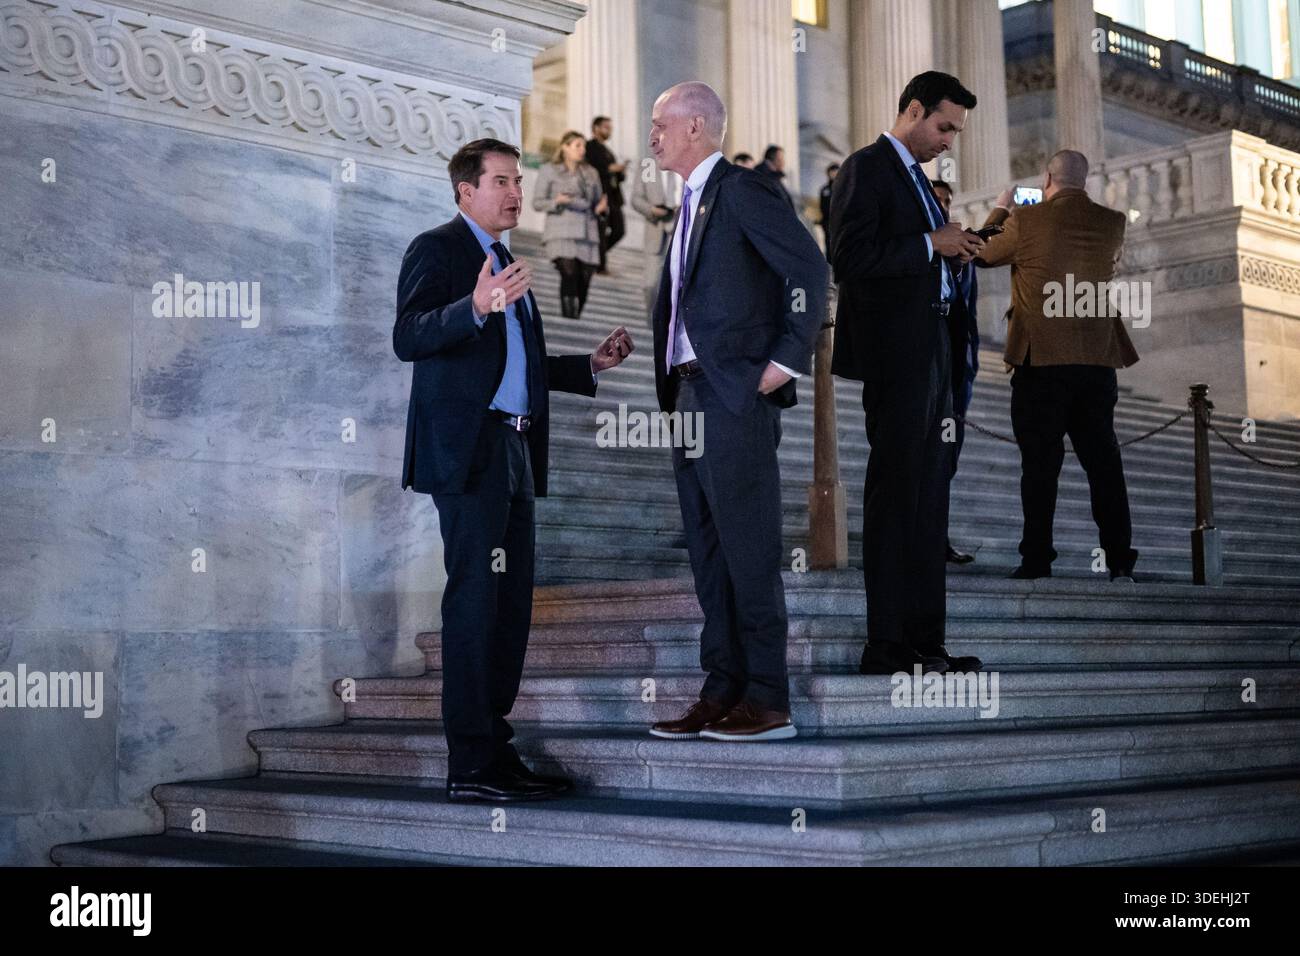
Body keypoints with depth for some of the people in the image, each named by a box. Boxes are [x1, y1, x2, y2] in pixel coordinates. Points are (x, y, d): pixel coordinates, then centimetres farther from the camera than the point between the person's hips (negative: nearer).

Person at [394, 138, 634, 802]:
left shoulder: (507, 264, 24)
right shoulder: (436, 249, -3)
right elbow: (407, 339, -18)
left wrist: (591, 365, 21)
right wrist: (477, 307, -34)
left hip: (515, 450, 9)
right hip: (467, 449, -9)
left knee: (510, 604, 9)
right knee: (475, 600, -10)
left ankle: (495, 749, 15)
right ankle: (471, 765, -8)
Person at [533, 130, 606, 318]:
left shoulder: (591, 173, 19)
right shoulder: (548, 171, 9)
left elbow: (597, 202, 25)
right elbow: (537, 203, 5)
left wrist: (600, 208, 0)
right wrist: (557, 202, -14)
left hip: (587, 234, 4)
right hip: (561, 233, -4)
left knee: (584, 281, -4)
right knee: (569, 274, -21)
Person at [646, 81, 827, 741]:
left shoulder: (742, 190, -6)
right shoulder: (690, 206, 21)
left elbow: (809, 266, -15)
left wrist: (789, 359, -16)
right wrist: (670, 392, 14)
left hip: (736, 396, -9)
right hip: (689, 398, 10)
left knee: (747, 551, -8)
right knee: (707, 554, 10)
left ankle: (768, 701, -3)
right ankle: (722, 692, 15)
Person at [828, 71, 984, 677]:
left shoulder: (915, 177, 22)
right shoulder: (866, 169, -7)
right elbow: (851, 259, -19)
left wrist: (956, 251, 8)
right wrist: (930, 244, -15)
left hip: (932, 351, 10)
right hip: (895, 353, -10)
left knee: (929, 500, 11)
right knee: (895, 498, -7)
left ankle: (924, 642, 17)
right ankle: (887, 648, -3)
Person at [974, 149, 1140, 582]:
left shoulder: (1025, 221, -7)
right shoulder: (1112, 223, 4)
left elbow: (983, 253, 9)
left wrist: (1000, 210, 28)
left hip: (1040, 359, -3)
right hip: (1098, 361, 3)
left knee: (1040, 462, 1)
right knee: (1103, 461, 9)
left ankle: (1037, 559, 0)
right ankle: (1120, 559, 9)